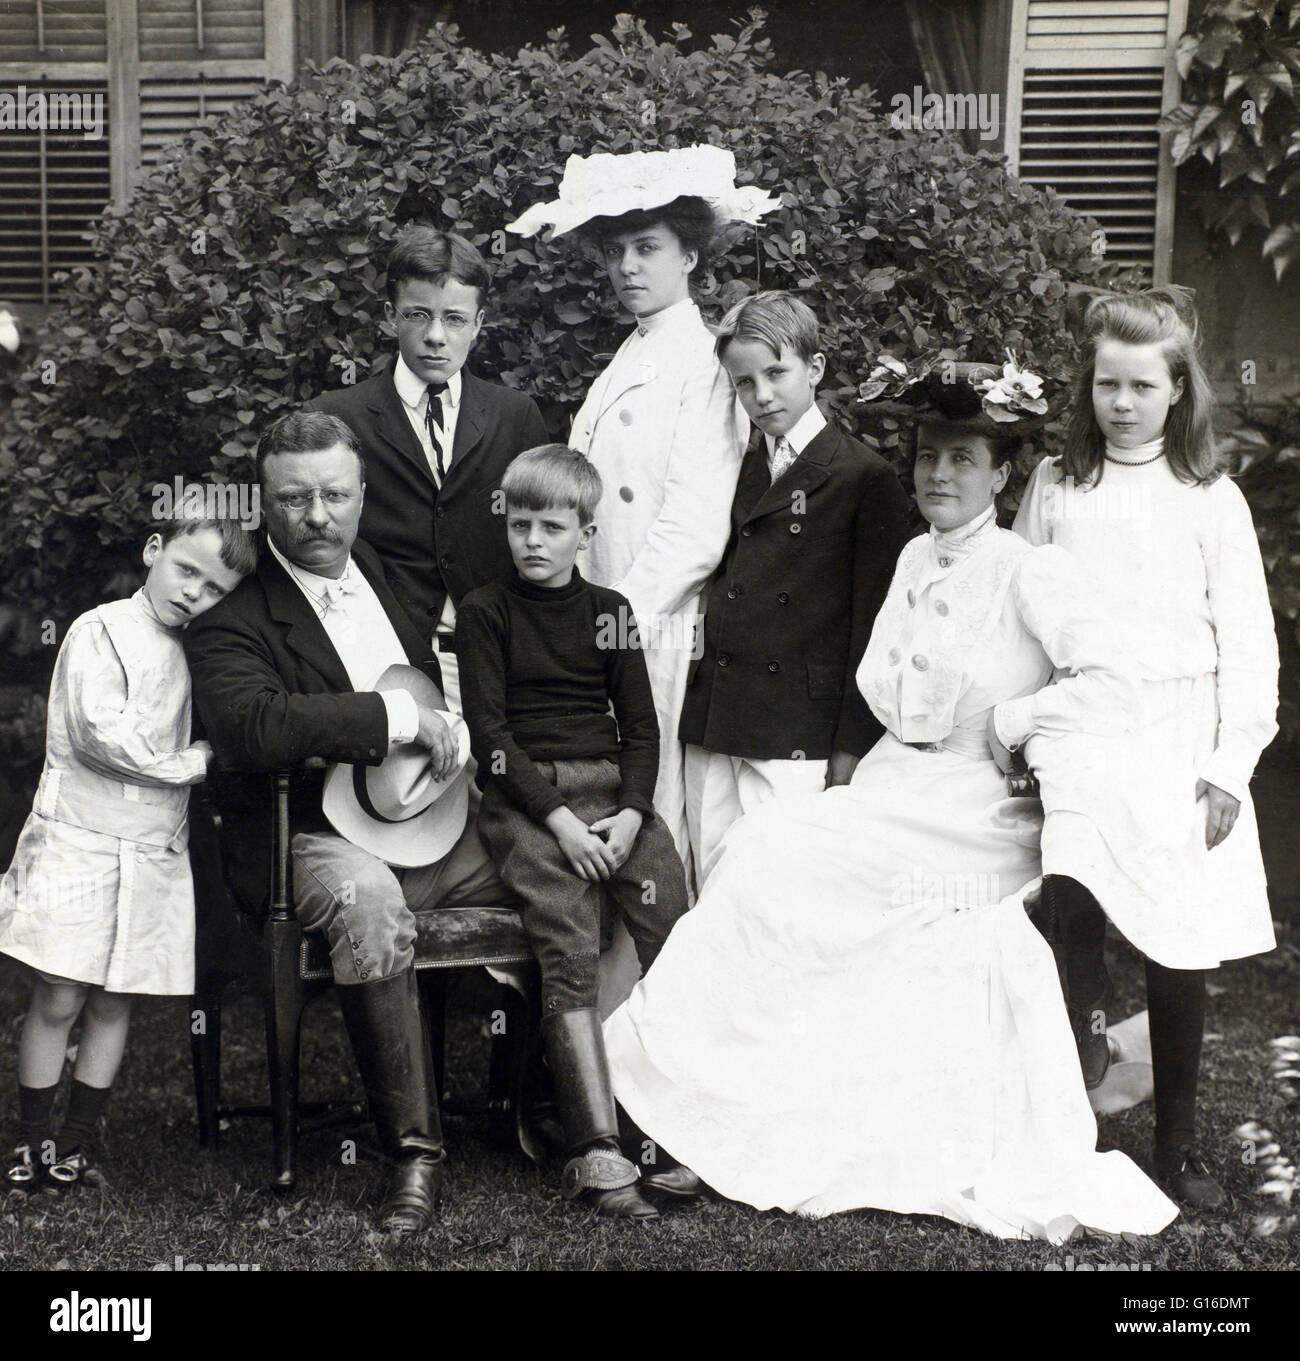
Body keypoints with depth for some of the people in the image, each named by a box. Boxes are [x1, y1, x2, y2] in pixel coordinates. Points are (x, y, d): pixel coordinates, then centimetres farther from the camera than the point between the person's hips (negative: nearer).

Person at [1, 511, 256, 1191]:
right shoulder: (100, 631, -6)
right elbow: (101, 731, -17)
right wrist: (191, 761, -10)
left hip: (156, 852, 5)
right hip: (80, 838, -5)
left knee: (112, 1005, 8)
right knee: (57, 1000, -2)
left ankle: (77, 1143, 20)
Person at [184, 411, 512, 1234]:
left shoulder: (385, 570, 16)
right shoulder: (231, 615, -5)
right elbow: (254, 726, -25)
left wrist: (448, 732, 9)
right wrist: (400, 717, -22)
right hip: (323, 835, -6)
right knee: (369, 904, -38)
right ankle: (414, 1146, -26)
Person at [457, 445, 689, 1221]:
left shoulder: (609, 612, 17)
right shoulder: (487, 610, 8)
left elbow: (642, 726, 13)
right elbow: (489, 730, -1)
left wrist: (632, 812, -5)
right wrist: (557, 817, -11)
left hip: (613, 790, 4)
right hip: (524, 798, -3)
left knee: (676, 931, -16)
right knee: (570, 955, -21)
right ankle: (597, 1154, -25)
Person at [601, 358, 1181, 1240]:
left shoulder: (1030, 572, -12)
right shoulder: (917, 560, 11)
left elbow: (1110, 688, -22)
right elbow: (879, 683, 11)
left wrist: (1004, 721, -13)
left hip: (975, 813, -6)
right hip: (900, 788, 6)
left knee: (773, 853, -15)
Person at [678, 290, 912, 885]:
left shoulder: (866, 479, -3)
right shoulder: (736, 472, 16)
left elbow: (872, 628, -5)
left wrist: (852, 748, -9)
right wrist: (698, 710, 10)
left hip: (797, 744, -6)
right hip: (710, 733, 6)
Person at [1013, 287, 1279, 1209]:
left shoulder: (1211, 499, 4)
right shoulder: (1055, 487, 8)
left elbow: (1248, 646, 3)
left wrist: (1229, 769, -4)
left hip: (1177, 741, 0)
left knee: (1180, 949, 3)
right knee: (1073, 893, -25)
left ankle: (1178, 1143, 18)